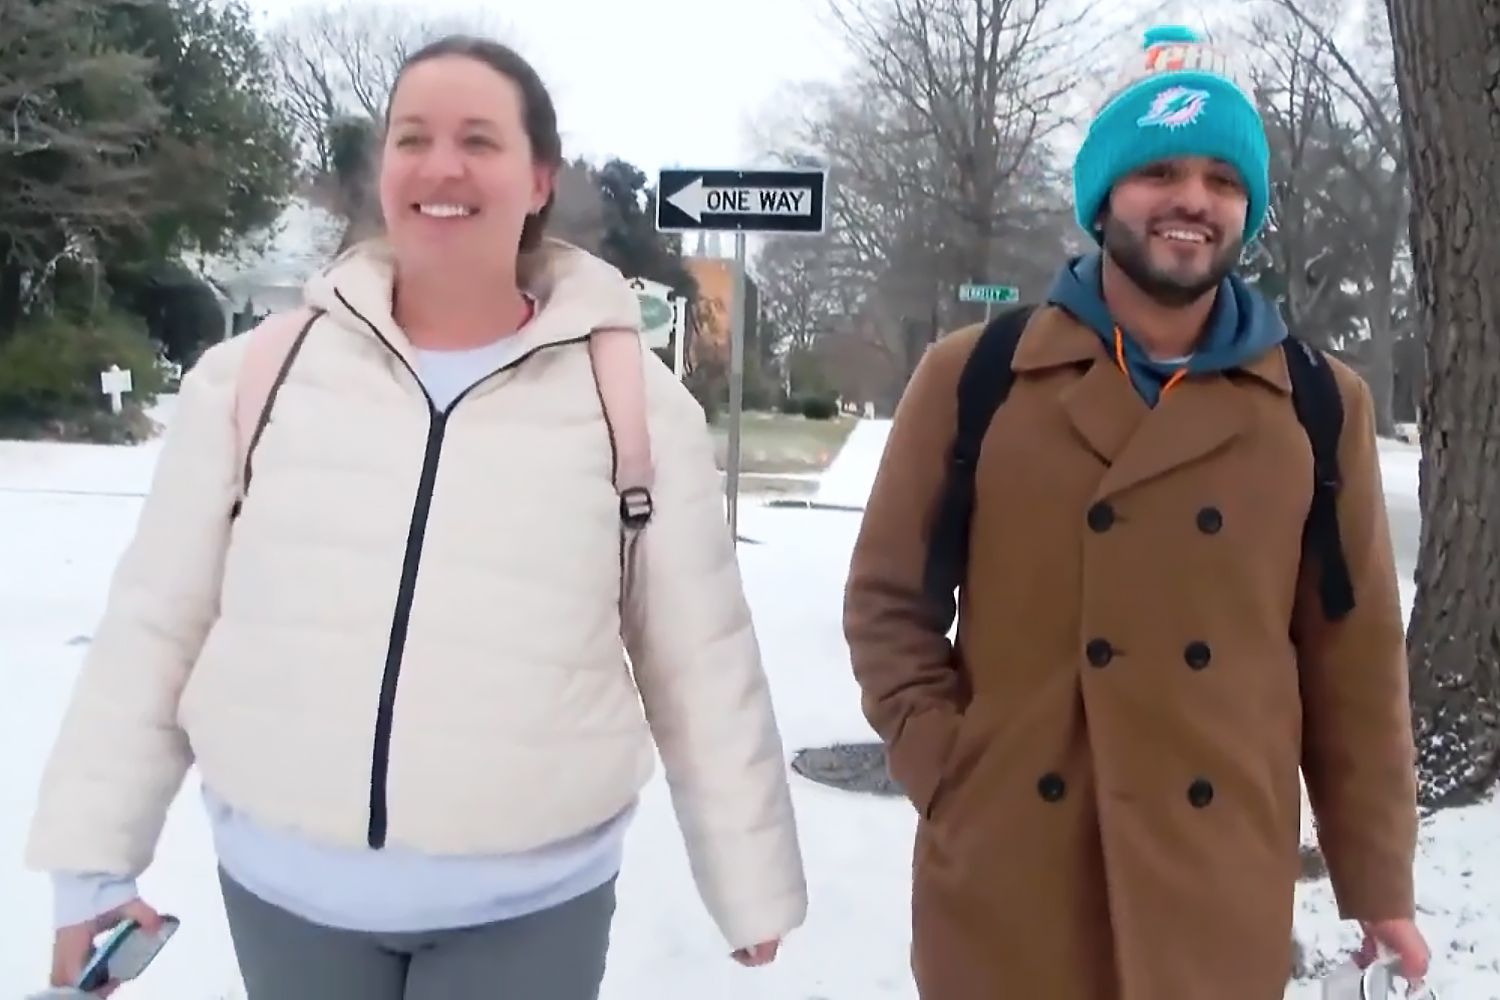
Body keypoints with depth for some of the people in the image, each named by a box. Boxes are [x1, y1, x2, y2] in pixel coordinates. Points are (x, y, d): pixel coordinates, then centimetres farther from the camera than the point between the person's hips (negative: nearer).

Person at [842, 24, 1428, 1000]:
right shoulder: (973, 378, -2)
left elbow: (1355, 660, 5)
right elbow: (889, 601, 3)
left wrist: (1378, 876, 7)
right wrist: (943, 769, -7)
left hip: (1222, 897, 2)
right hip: (1004, 887, -1)